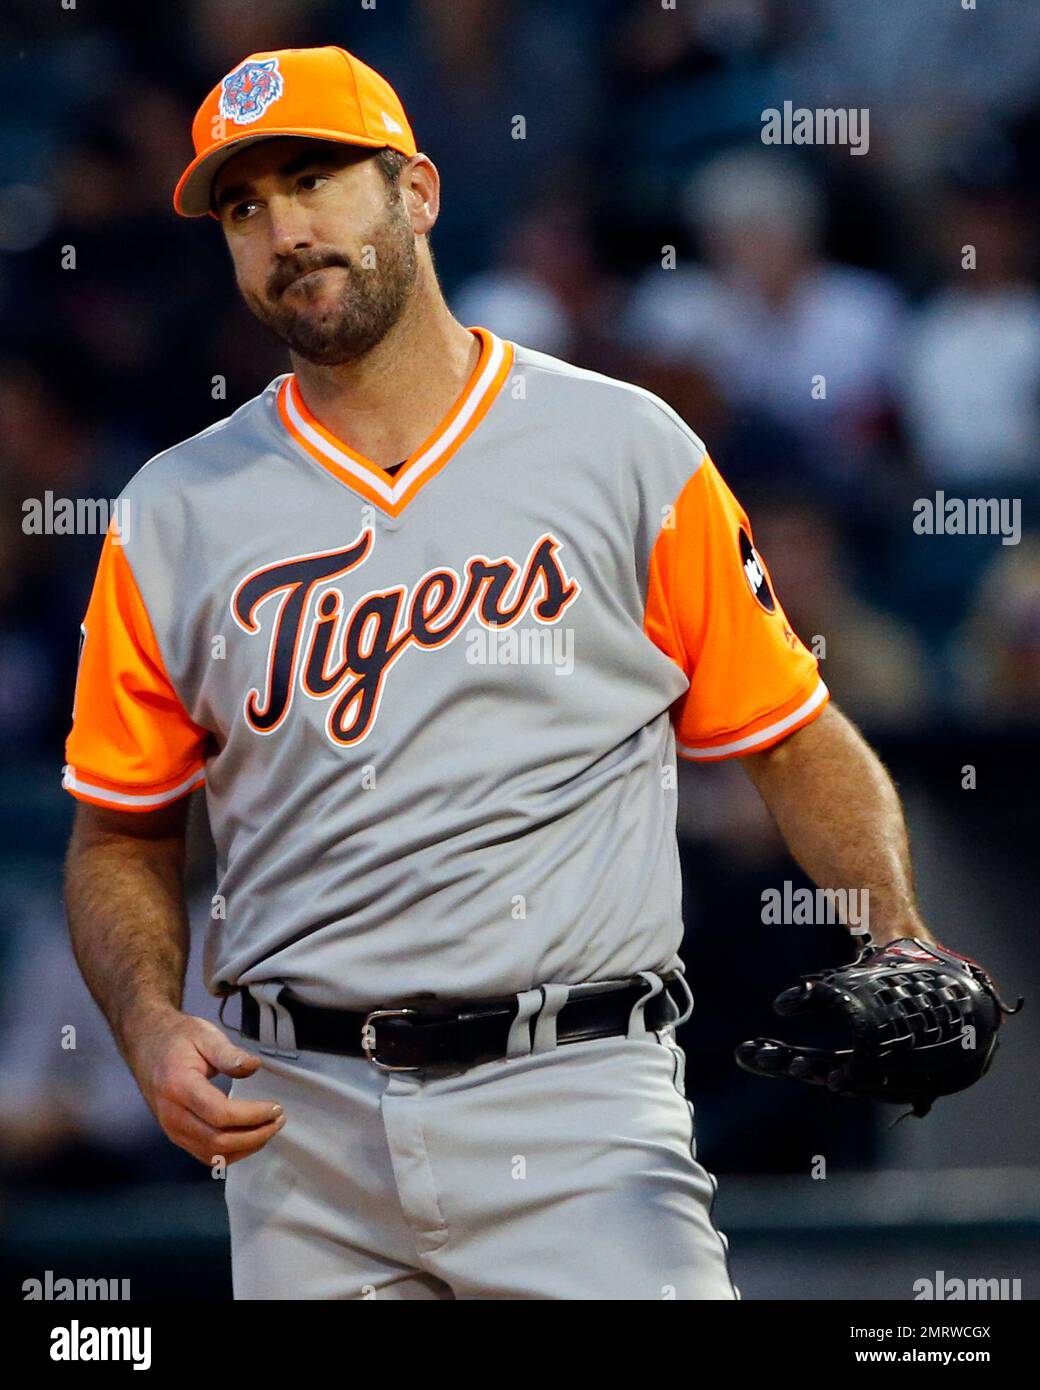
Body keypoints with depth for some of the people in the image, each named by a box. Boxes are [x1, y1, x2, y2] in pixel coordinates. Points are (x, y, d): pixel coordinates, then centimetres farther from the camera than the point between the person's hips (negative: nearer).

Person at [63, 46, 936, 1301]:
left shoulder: (627, 450, 4)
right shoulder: (175, 515, 8)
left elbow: (795, 739, 7)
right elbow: (123, 834, 14)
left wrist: (897, 944, -10)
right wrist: (152, 1033, -5)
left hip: (579, 1114, -2)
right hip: (300, 1133, 2)